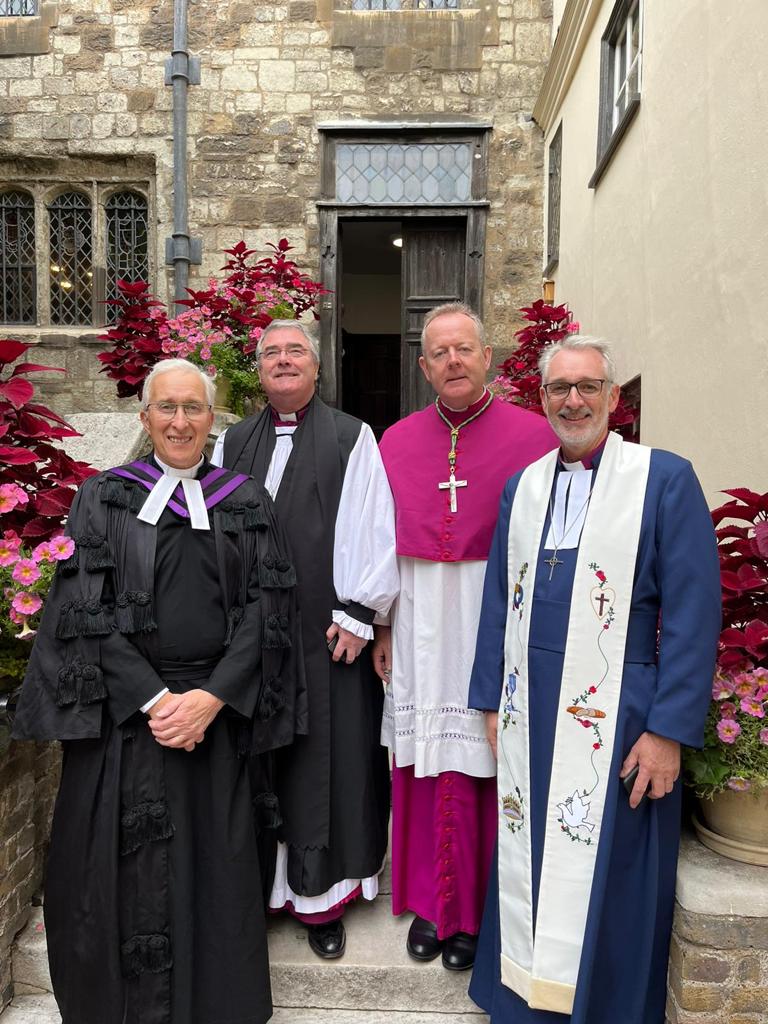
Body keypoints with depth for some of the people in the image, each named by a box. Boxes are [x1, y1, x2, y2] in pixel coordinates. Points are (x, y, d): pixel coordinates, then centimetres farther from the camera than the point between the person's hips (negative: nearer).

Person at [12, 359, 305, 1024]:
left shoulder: (246, 503, 5)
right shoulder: (104, 499, 2)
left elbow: (266, 610, -1)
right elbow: (83, 612, -5)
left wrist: (211, 698, -13)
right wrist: (154, 699, -13)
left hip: (215, 711, 1)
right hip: (121, 712, -1)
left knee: (211, 866, 8)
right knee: (124, 869, 6)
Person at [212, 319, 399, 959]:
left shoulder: (353, 439, 0)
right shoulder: (233, 444, 12)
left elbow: (374, 530, -4)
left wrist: (358, 612, -9)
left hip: (327, 634, -3)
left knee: (325, 758, 6)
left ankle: (321, 896, 22)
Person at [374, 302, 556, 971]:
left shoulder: (532, 436, -4)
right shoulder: (397, 442, 6)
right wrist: (382, 627, 4)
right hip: (421, 629, 3)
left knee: (486, 764, 6)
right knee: (425, 761, 11)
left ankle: (481, 912, 28)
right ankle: (433, 901, 32)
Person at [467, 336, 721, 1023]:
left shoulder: (667, 479, -6)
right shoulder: (523, 486, 9)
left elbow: (694, 612, -9)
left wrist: (670, 730, -12)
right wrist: (492, 701, 9)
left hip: (617, 721, -4)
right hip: (530, 716, 4)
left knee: (609, 881, 10)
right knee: (528, 872, 16)